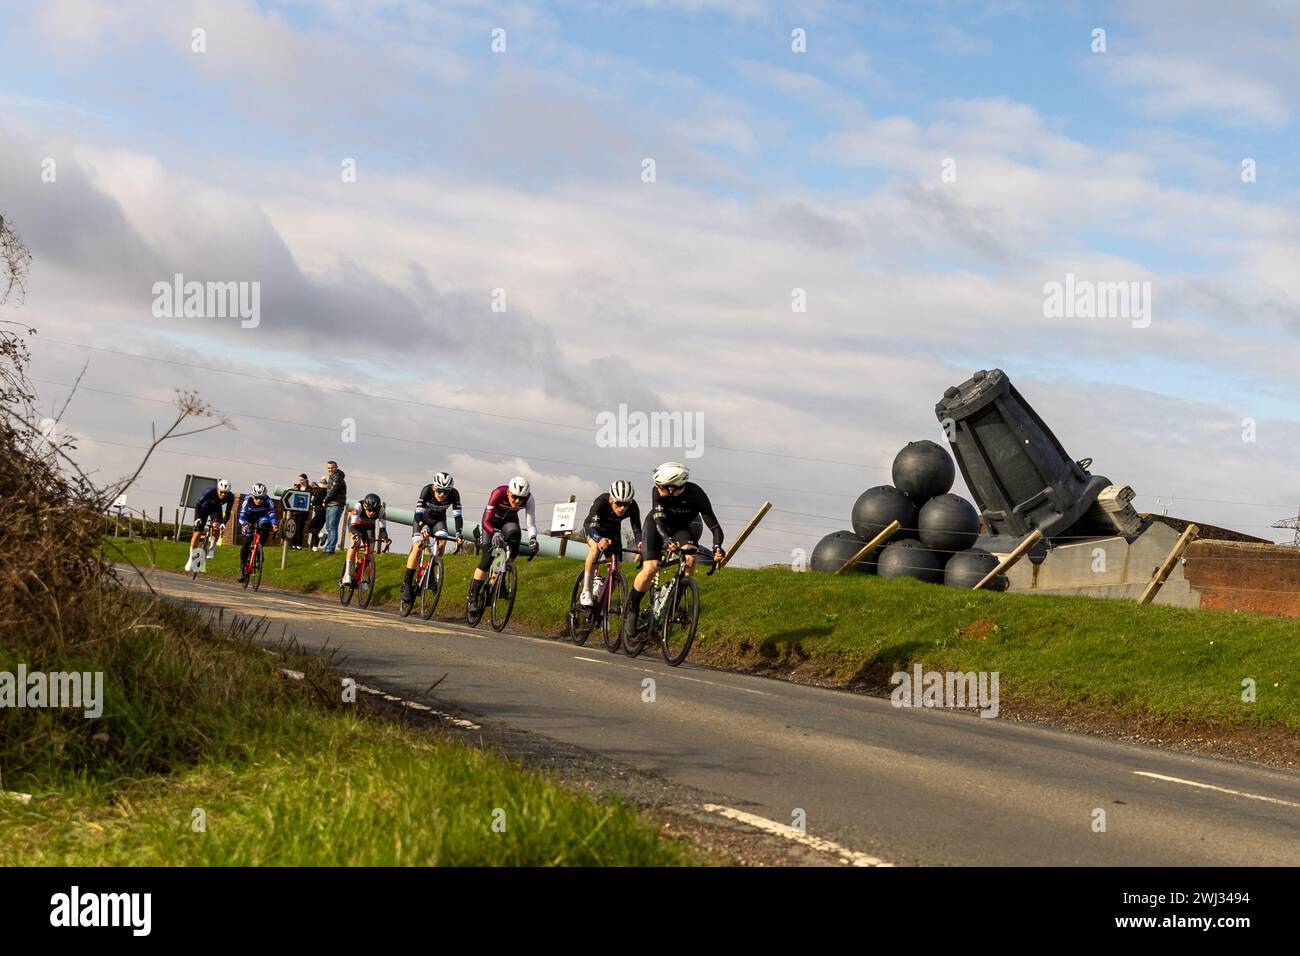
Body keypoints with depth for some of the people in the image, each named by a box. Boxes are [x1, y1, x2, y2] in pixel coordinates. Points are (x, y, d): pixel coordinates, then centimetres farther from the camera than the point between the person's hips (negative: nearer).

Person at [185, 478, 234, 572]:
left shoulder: (230, 497, -27)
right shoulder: (211, 492, -34)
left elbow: (227, 512, -22)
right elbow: (198, 504, -31)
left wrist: (224, 523, -39)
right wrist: (197, 518, -42)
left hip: (216, 509, 1)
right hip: (205, 508, -1)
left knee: (217, 527, -29)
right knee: (197, 534, -8)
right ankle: (192, 559, 4)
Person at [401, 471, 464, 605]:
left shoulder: (454, 494, -28)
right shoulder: (427, 490, -33)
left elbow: (457, 515, -30)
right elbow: (418, 513, -38)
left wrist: (459, 533, -44)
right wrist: (423, 527, -56)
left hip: (439, 520, 2)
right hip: (422, 519, -2)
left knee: (442, 543, -23)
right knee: (418, 547, -19)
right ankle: (407, 583, -16)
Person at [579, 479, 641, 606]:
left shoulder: (633, 507, -31)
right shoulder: (601, 502, -40)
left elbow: (636, 529, -32)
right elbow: (591, 526, -48)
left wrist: (640, 542, -55)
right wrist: (599, 539, -69)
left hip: (612, 530, 4)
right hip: (594, 527, -4)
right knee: (596, 548, -35)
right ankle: (586, 592, -30)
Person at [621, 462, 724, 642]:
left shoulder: (696, 495, -32)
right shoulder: (658, 492, -32)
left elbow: (714, 526, -32)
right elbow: (659, 520, -37)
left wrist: (717, 547, -51)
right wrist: (667, 540, -57)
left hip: (680, 529, 1)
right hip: (657, 526, -1)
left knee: (691, 558, -29)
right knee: (650, 568, -19)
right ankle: (631, 609, 3)